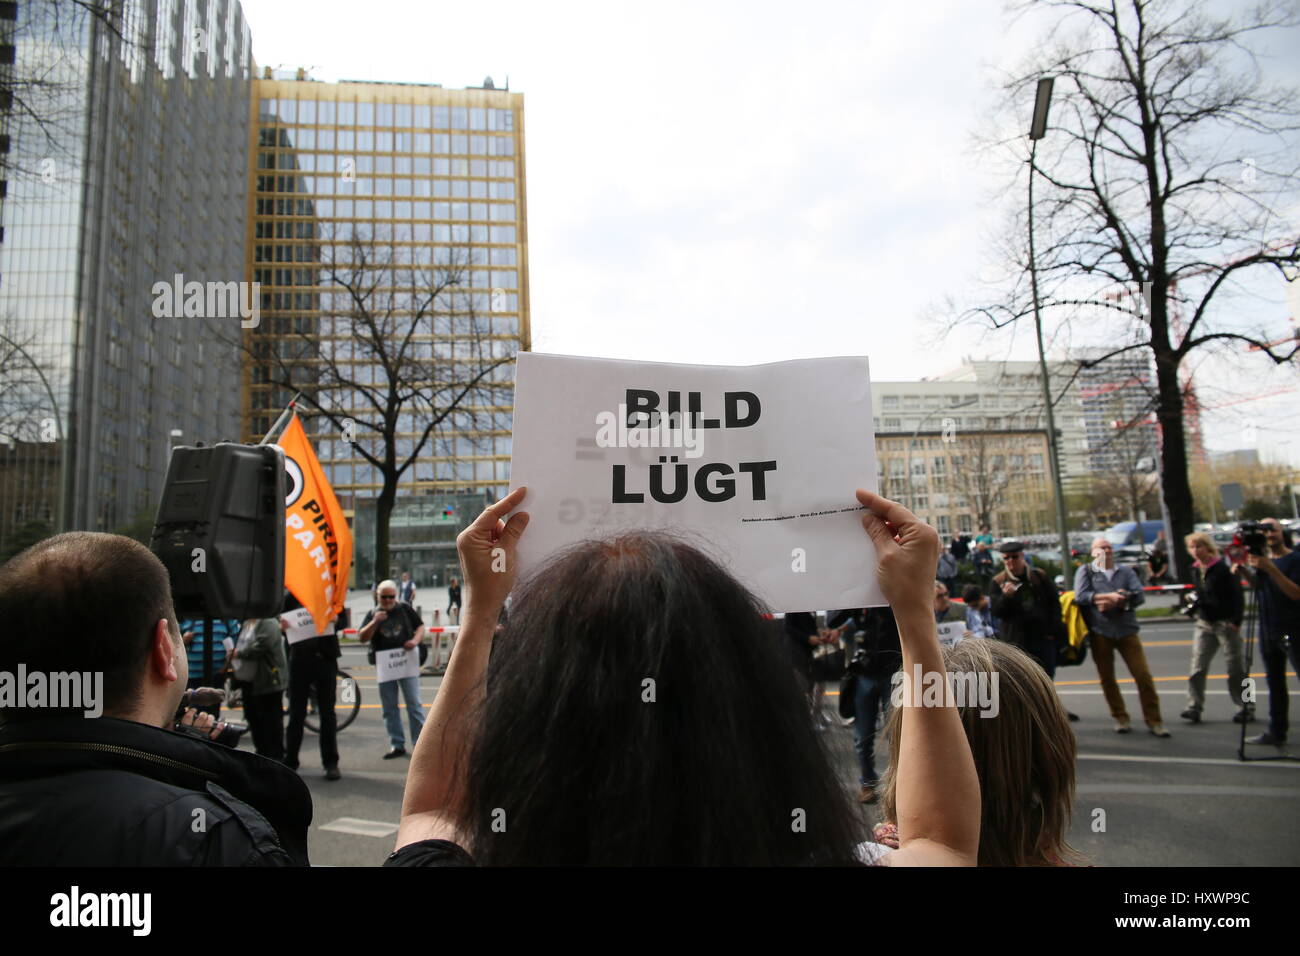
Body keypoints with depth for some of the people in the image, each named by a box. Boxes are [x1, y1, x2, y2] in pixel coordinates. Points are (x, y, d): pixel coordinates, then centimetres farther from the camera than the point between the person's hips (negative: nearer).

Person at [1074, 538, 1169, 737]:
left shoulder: (1126, 572, 13)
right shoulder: (1085, 571, 7)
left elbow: (1139, 595, -1)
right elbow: (1080, 596, -9)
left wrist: (1115, 602, -13)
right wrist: (1110, 596, -14)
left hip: (1126, 629, 1)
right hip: (1100, 632, -1)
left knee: (1143, 675, -3)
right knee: (1107, 678, 7)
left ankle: (1153, 720, 9)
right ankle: (1120, 718, 20)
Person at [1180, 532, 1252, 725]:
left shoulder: (1222, 568, -12)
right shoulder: (1195, 570, 8)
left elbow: (1237, 595, -13)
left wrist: (1236, 621, -18)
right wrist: (1193, 601, -1)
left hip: (1226, 622, -6)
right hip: (1204, 623, 6)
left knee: (1235, 668, 4)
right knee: (1197, 667, -1)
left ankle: (1246, 708, 17)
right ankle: (1194, 707, 1)